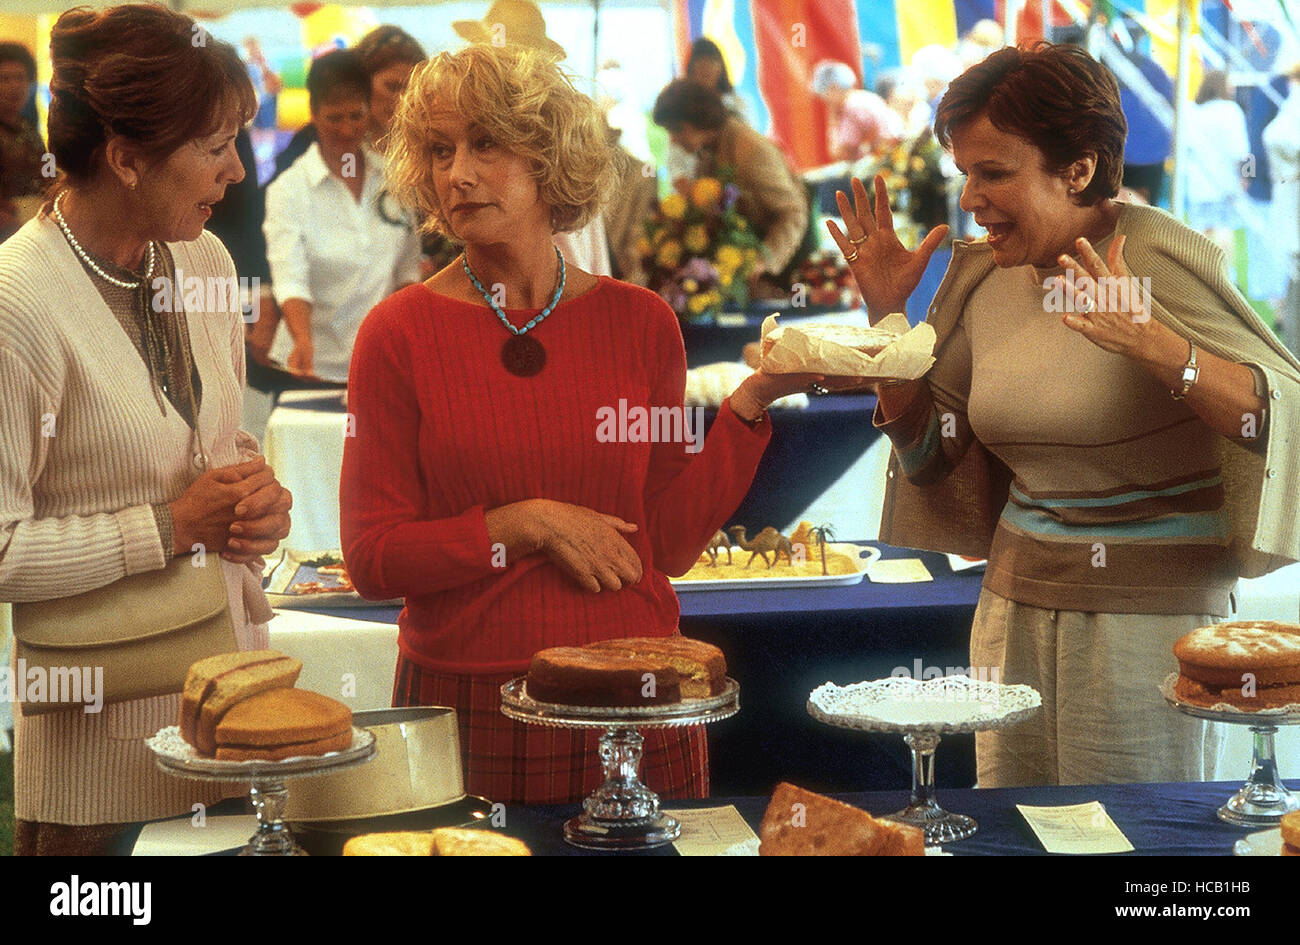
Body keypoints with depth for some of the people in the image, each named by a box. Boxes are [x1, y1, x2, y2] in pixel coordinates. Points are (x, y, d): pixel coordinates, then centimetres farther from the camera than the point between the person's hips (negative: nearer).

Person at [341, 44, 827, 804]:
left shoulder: (639, 322, 2)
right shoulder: (400, 334, -4)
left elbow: (669, 544, 3)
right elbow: (373, 560, -5)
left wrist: (751, 404, -5)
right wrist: (527, 525, -14)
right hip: (470, 705, -2)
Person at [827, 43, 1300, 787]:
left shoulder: (1159, 259, -13)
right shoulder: (981, 277, 5)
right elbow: (927, 452, 14)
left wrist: (1153, 344, -33)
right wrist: (887, 317, 3)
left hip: (1149, 612, -6)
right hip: (1014, 605, 6)